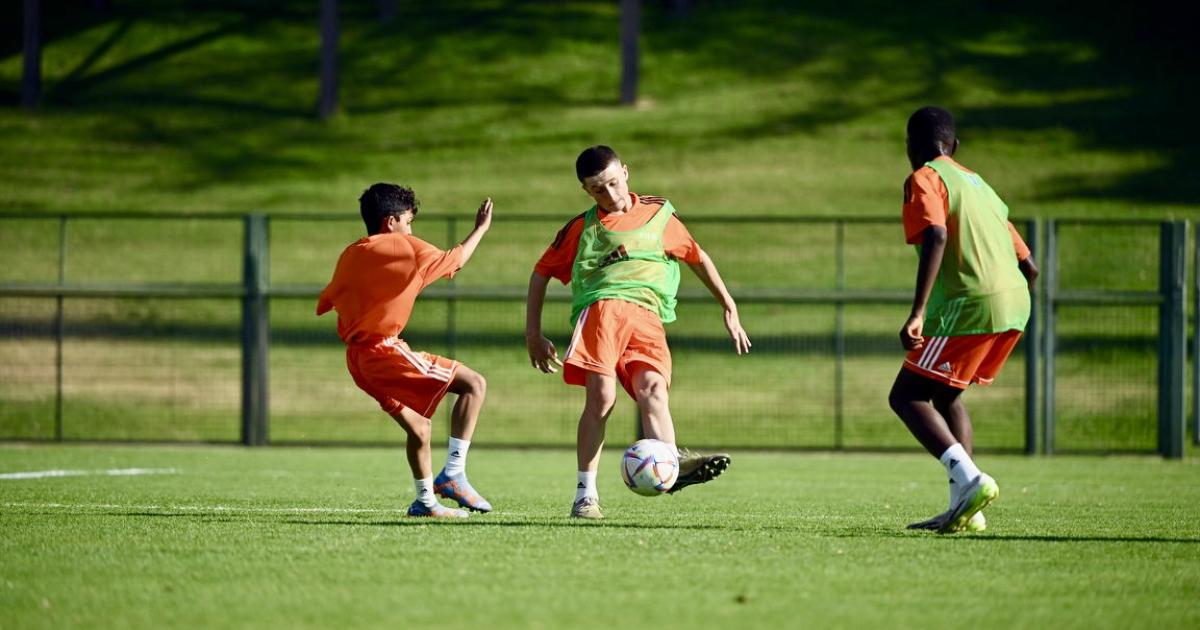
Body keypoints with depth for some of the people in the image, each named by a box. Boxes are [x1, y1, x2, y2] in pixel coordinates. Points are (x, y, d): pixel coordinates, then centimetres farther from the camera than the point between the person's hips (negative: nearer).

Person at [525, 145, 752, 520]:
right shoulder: (582, 229, 20)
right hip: (602, 306, -1)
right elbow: (542, 273, 27)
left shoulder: (658, 214, 22)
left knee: (652, 388, -25)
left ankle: (671, 464, -51)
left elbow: (698, 258, 31)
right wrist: (533, 334, 20)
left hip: (647, 316, 1)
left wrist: (730, 309, 27)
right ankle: (586, 493, -19)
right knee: (601, 395, -22)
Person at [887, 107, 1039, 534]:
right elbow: (1028, 265, 25)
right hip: (1015, 304, 8)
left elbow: (936, 238, -18)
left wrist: (918, 313, -24)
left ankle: (968, 479, -23)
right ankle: (963, 507, 12)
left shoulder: (925, 179, 2)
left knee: (906, 397, -2)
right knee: (944, 395, 22)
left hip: (969, 303, -8)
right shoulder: (978, 183, 27)